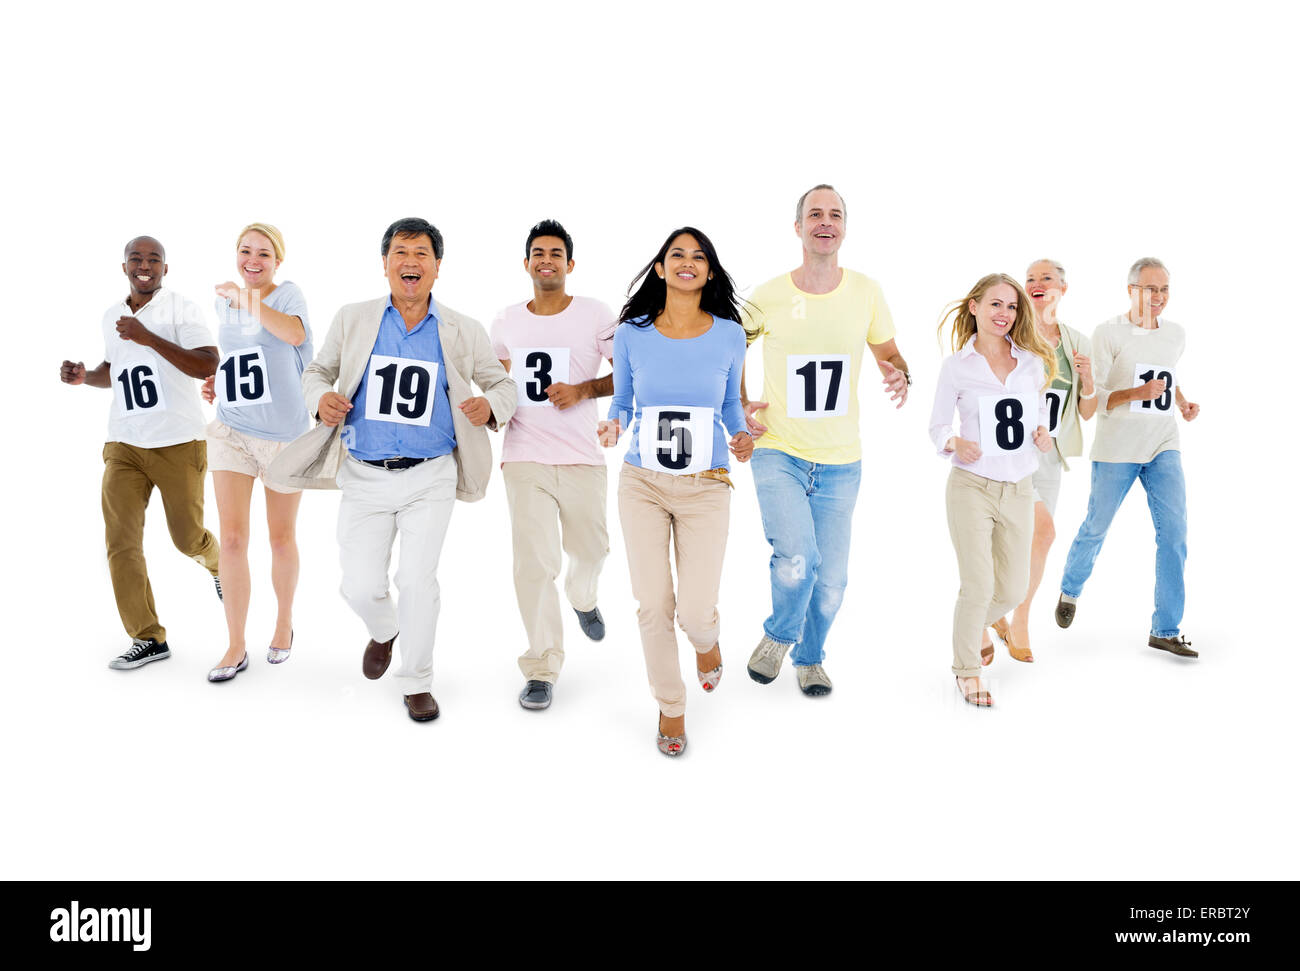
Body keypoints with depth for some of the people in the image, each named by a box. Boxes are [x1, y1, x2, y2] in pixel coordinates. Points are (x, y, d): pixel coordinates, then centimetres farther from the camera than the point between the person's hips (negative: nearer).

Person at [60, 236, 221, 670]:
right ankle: (148, 638, 5)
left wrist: (149, 338, -26)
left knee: (188, 538, 5)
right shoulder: (111, 316, 13)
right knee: (120, 541, -5)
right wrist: (85, 376, 6)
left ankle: (217, 564, 42)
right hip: (125, 445, 5)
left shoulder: (181, 308, -7)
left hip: (178, 444, -5)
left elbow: (208, 366, -20)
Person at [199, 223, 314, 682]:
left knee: (281, 537, 10)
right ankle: (236, 647, 6)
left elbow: (295, 335, -28)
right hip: (231, 430, 4)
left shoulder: (288, 292, -5)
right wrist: (217, 384, 8)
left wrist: (245, 298, -31)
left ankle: (284, 622, 33)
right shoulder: (224, 302, 11)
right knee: (232, 538, -4)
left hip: (284, 434, -3)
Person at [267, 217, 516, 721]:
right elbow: (317, 370, 15)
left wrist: (490, 406, -13)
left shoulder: (463, 332, 1)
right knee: (361, 588, 2)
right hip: (365, 477, 1)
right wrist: (321, 399, -9)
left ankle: (416, 683, 17)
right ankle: (384, 631, 39)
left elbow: (501, 382, 10)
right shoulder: (353, 320, 4)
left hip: (430, 477, -1)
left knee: (418, 580, -4)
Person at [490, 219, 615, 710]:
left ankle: (582, 597, 53)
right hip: (524, 459, 1)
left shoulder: (595, 315, 0)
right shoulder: (506, 322, 9)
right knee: (534, 563, -7)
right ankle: (541, 669, 5)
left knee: (590, 549, 16)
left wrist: (583, 390, -12)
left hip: (582, 458, 0)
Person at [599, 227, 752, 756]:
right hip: (642, 483, 1)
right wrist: (613, 425, -11)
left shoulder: (729, 334, 2)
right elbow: (622, 401, 11)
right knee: (652, 603, 2)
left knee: (695, 610, -4)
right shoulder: (632, 334, 1)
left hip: (705, 488, 0)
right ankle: (671, 707, 25)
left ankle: (707, 639, 36)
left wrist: (741, 436, -6)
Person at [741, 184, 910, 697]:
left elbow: (887, 352, 14)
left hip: (840, 462, 3)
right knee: (797, 560, -22)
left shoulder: (866, 293, 1)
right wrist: (740, 406, -2)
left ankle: (809, 658, 38)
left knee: (831, 579, 9)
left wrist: (899, 374, -9)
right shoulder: (767, 297, -4)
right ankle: (778, 635, 11)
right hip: (779, 453, -2)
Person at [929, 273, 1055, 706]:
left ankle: (971, 629, 42)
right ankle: (966, 669, 16)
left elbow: (1040, 413, 18)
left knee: (1013, 588, 10)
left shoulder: (1033, 362, 6)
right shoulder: (956, 366, -2)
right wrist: (954, 443, -19)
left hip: (1019, 489, 4)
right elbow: (937, 426, 2)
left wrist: (1043, 433, -5)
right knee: (979, 587, -6)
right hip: (972, 487, -4)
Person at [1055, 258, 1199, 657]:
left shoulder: (1176, 334, 11)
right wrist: (1138, 392, -23)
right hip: (1116, 446, -4)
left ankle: (1165, 630, 0)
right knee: (1096, 528, 8)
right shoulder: (1108, 333, -6)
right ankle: (1070, 590, 36)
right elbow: (1094, 398, -8)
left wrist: (1184, 402, 11)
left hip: (1164, 447, 4)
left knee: (1174, 531, -7)